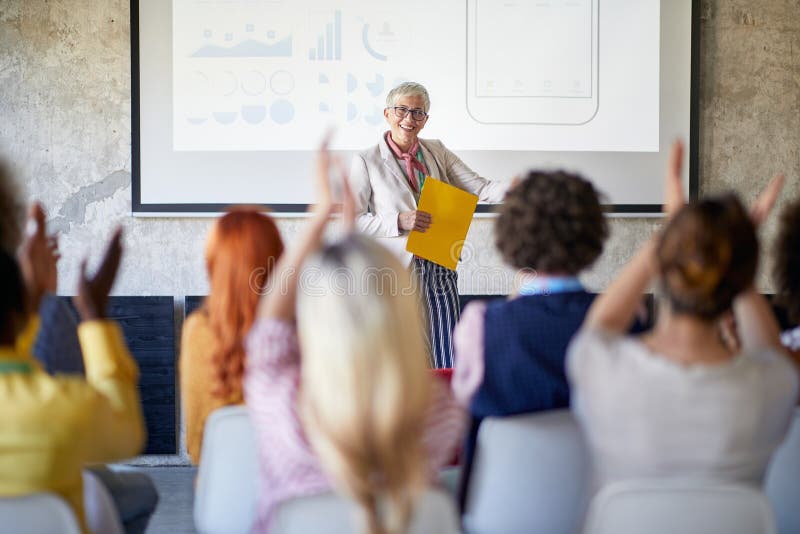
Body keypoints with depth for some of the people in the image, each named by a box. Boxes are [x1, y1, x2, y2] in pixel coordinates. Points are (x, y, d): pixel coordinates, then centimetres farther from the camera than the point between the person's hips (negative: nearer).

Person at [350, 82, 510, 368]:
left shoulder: (437, 152, 10)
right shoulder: (366, 161, -2)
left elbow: (480, 188, 4)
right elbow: (353, 221, -6)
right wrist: (399, 222, -20)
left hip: (440, 269, 4)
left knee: (445, 361, 4)